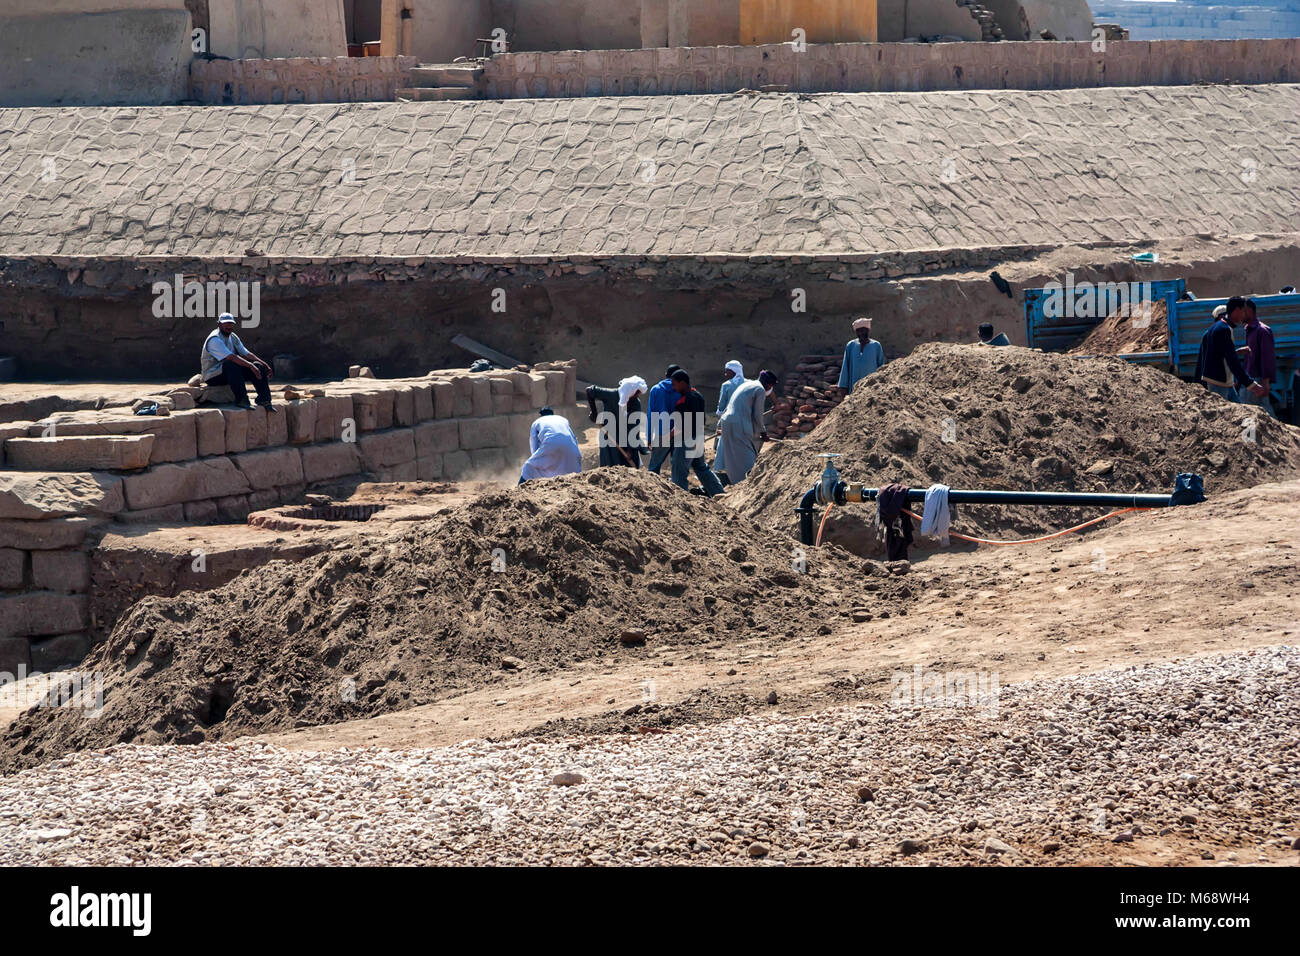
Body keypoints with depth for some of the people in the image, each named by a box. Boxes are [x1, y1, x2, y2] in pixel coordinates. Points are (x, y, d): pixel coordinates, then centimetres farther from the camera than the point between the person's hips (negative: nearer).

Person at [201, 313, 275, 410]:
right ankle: (241, 399, -41)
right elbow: (231, 357, -29)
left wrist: (264, 364, -2)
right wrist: (250, 366, -35)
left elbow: (246, 353, 11)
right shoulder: (214, 339, -18)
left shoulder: (233, 337, 13)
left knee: (258, 366, -6)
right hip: (212, 376, -9)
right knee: (231, 364, -39)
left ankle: (264, 399, -13)